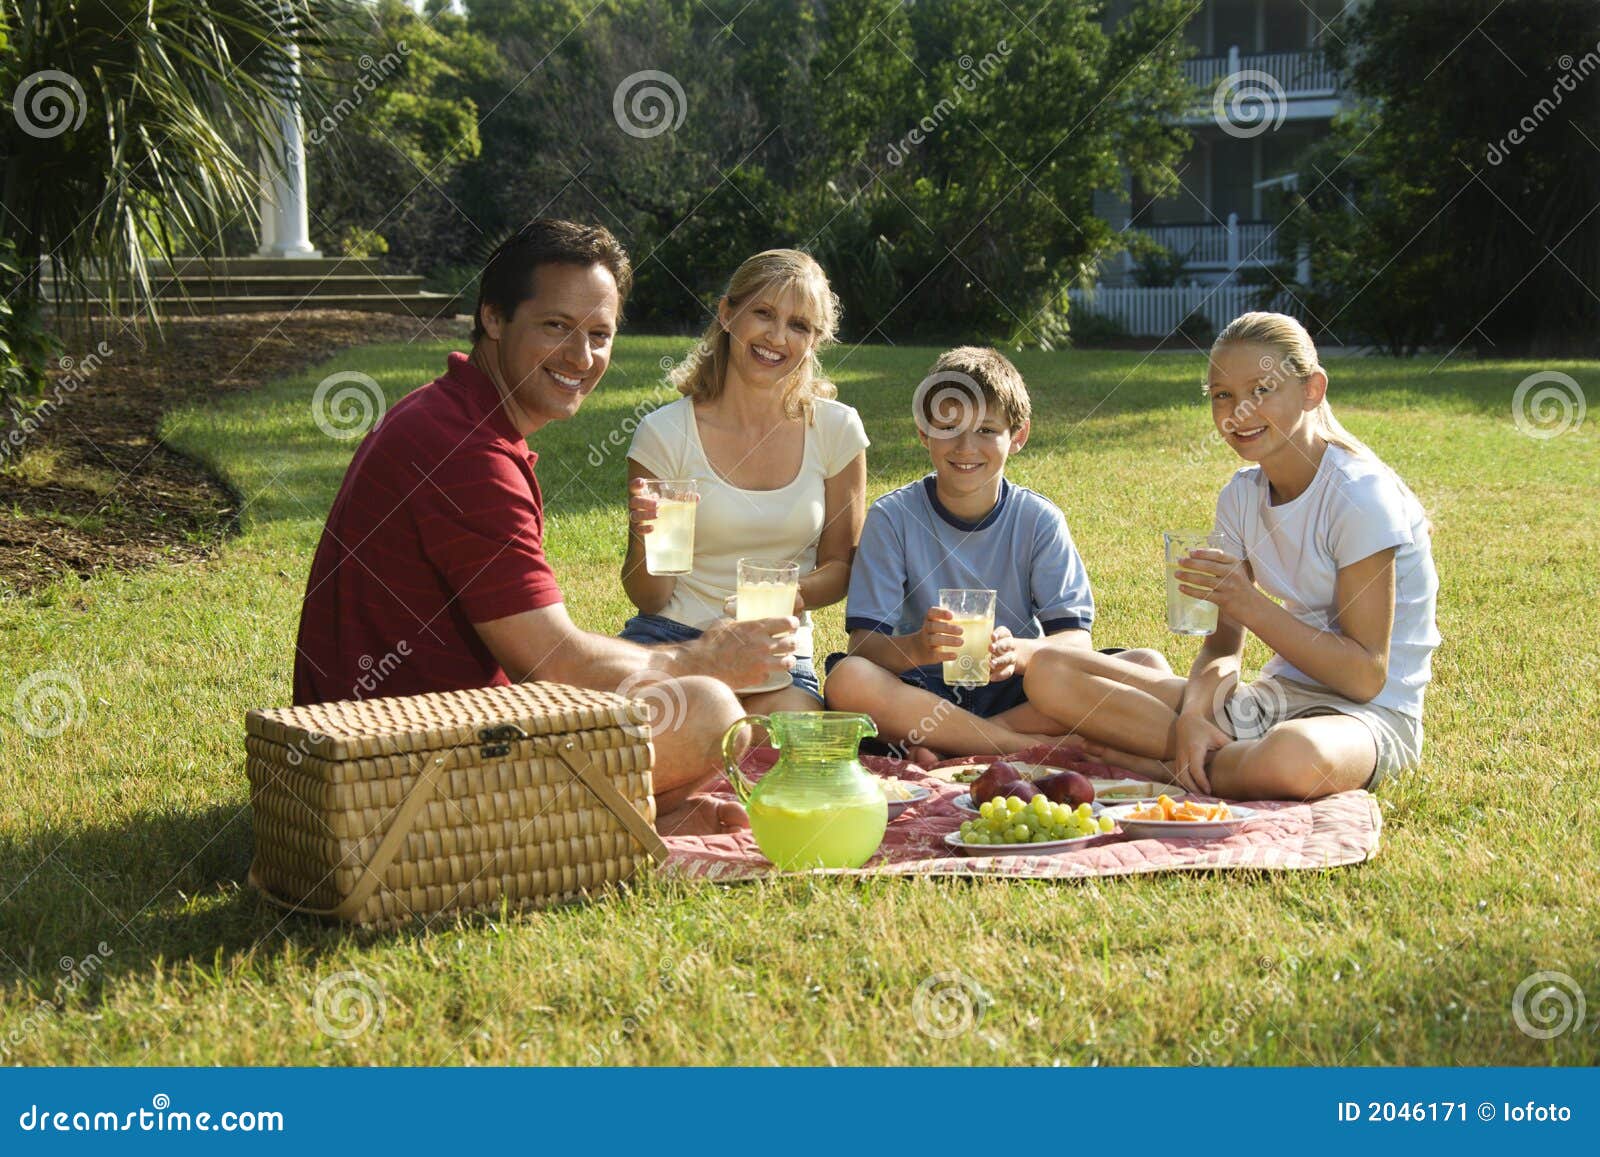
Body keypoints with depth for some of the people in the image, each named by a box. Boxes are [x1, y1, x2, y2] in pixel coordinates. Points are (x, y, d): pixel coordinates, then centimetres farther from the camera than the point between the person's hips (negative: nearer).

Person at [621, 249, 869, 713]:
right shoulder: (665, 433, -4)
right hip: (672, 637, -2)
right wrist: (647, 542, -24)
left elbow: (841, 566, 10)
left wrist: (793, 596, -13)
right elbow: (649, 599, 0)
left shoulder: (836, 429, 3)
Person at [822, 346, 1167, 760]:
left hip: (1016, 691, 2)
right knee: (847, 679, -33)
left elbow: (1075, 639, -7)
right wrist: (915, 648, -34)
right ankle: (1043, 746, -28)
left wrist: (1018, 652, -30)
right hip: (925, 691, -2)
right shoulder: (892, 517, -3)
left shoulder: (1039, 519, 0)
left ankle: (946, 744, -23)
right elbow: (864, 641, -11)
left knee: (1149, 668, -19)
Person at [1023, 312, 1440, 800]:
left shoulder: (1360, 494, -15)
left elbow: (1366, 677, -17)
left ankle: (1174, 770, -15)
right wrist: (1193, 712, -16)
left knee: (1292, 757, -46)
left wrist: (1249, 604, -24)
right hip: (1274, 699, 6)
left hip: (1372, 714, -6)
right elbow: (1223, 649, 6)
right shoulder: (1241, 496, 7)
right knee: (1051, 675, -8)